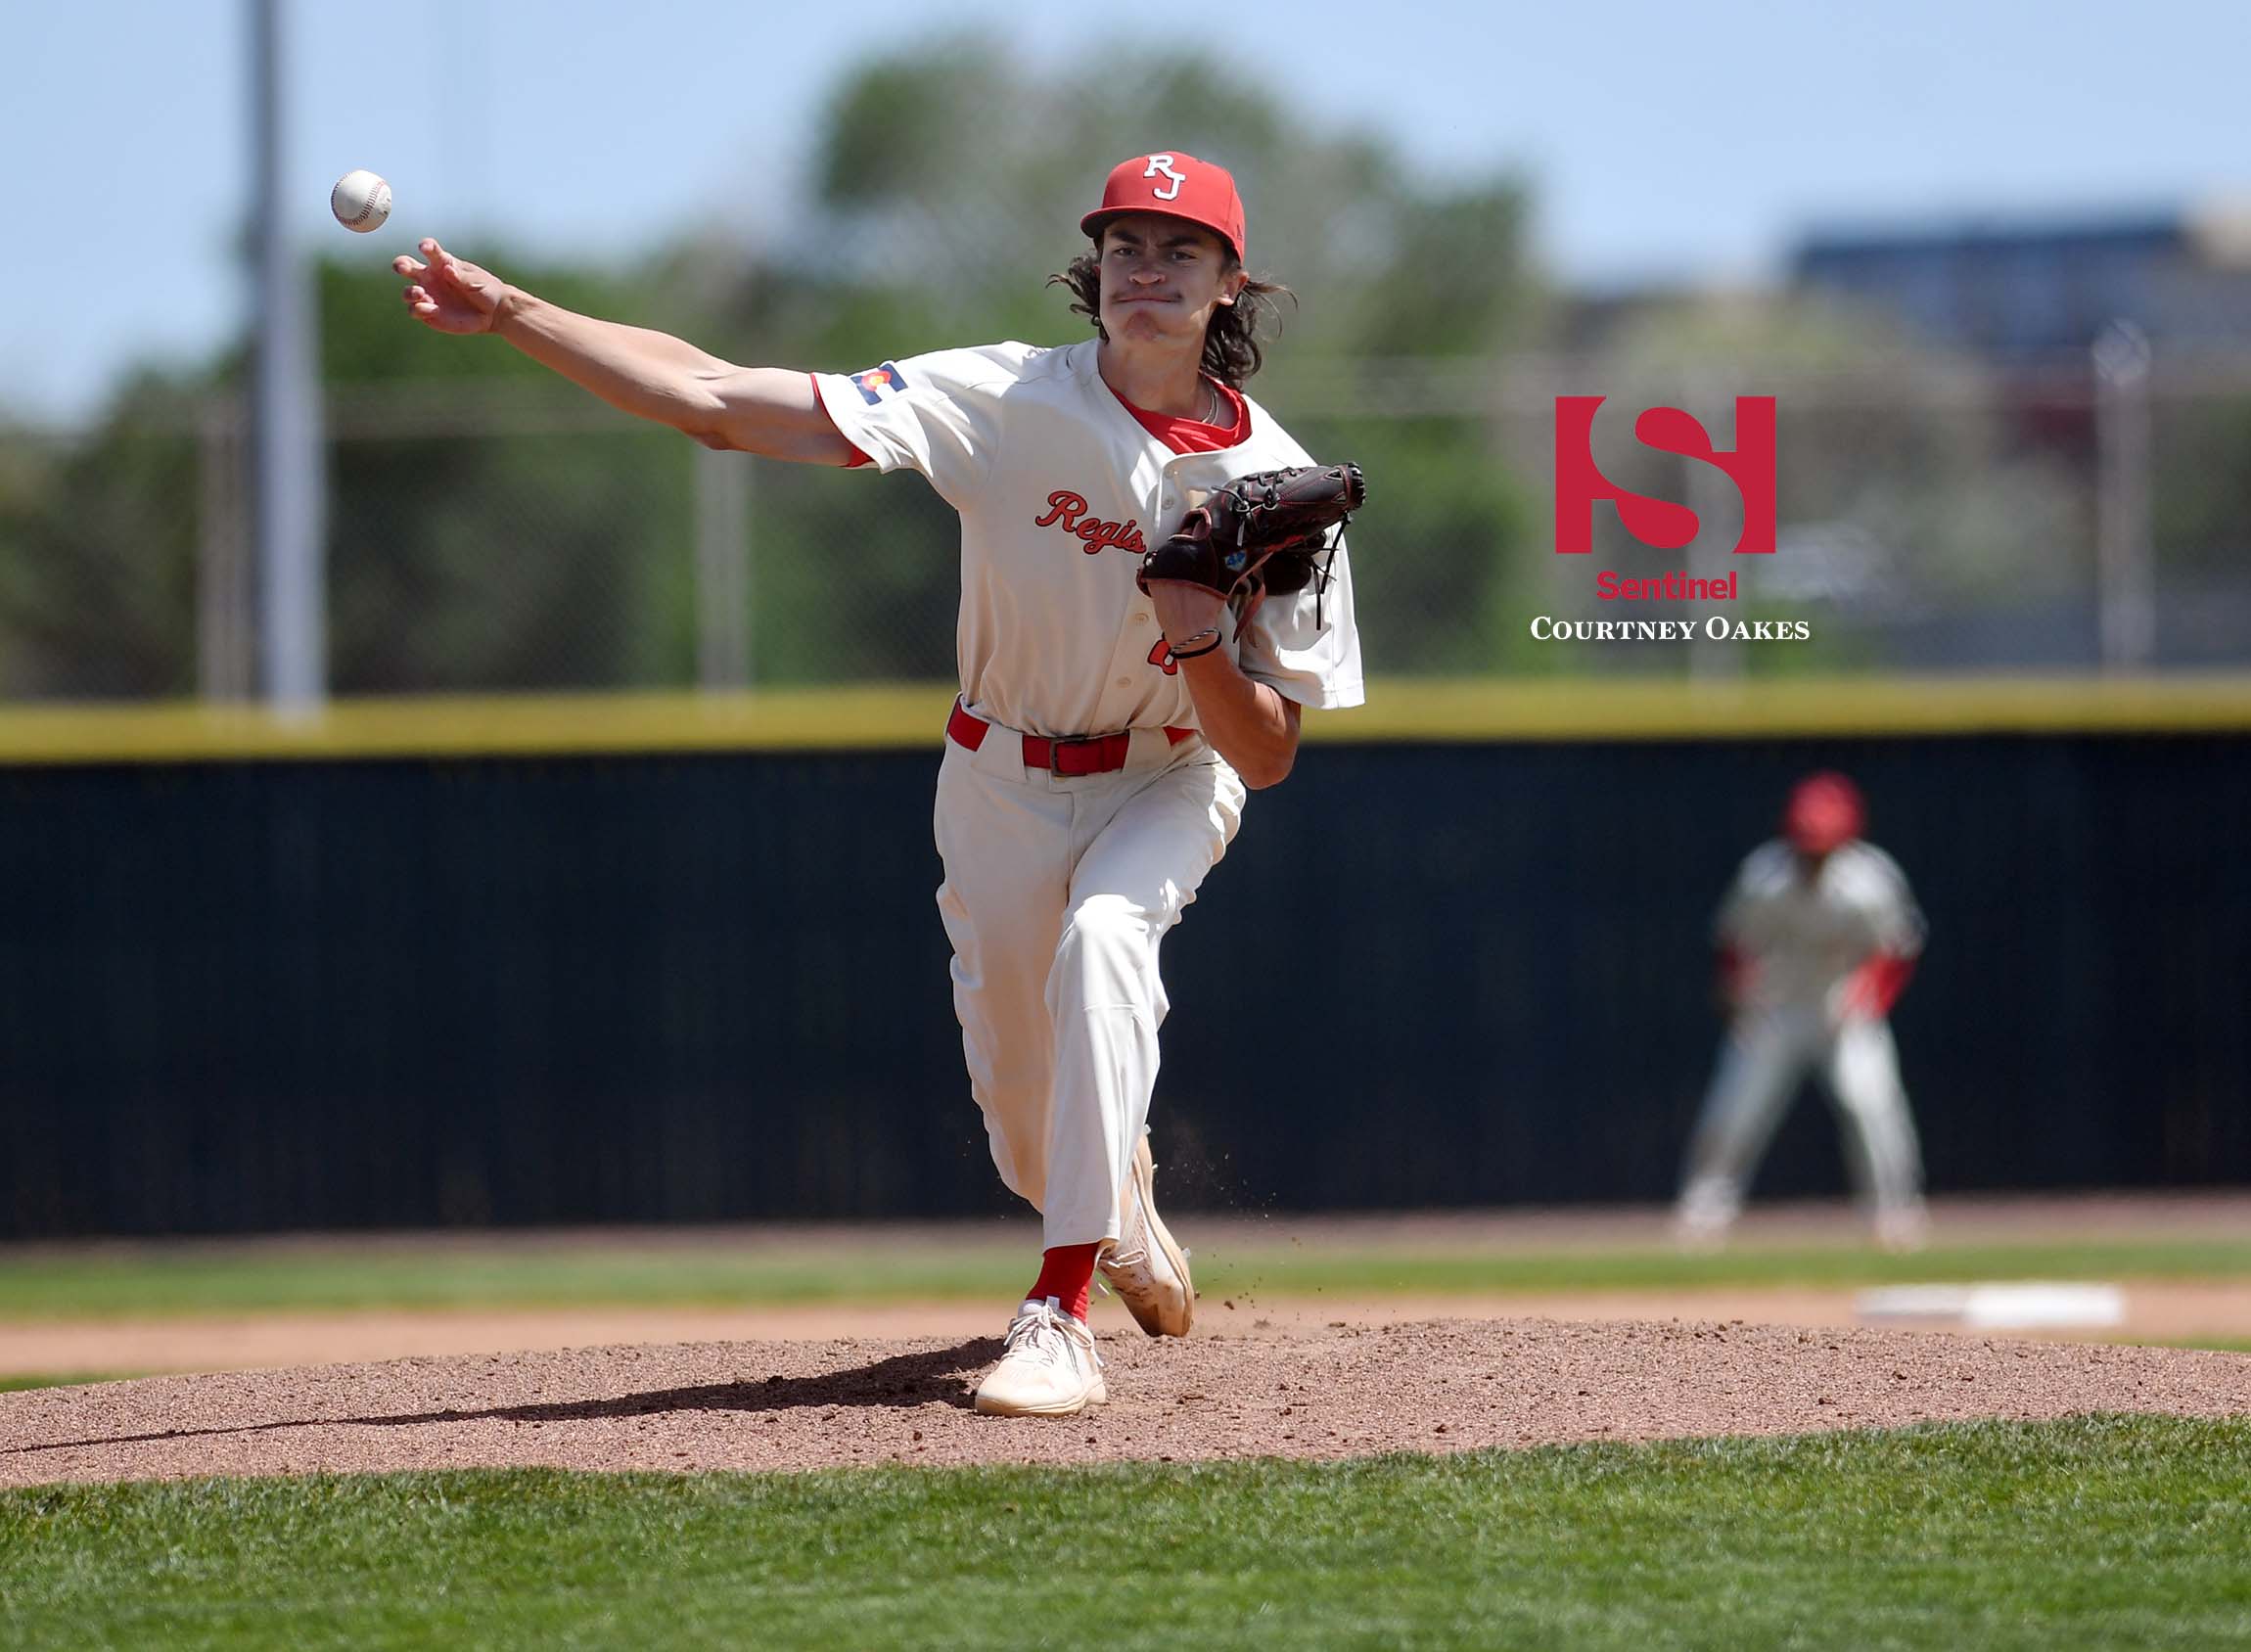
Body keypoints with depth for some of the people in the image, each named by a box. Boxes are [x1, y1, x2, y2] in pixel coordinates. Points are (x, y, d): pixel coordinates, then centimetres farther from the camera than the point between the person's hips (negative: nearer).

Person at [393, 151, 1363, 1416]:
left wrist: (1199, 641, -34)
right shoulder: (1010, 402, -19)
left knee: (1102, 936, -35)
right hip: (1006, 778, 2)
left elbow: (1268, 757, -14)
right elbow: (728, 404, -25)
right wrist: (511, 313, -32)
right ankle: (1120, 1195, 47)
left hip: (1172, 779, -1)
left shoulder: (1275, 484, -18)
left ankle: (1062, 1313, -34)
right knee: (1028, 1132, 6)